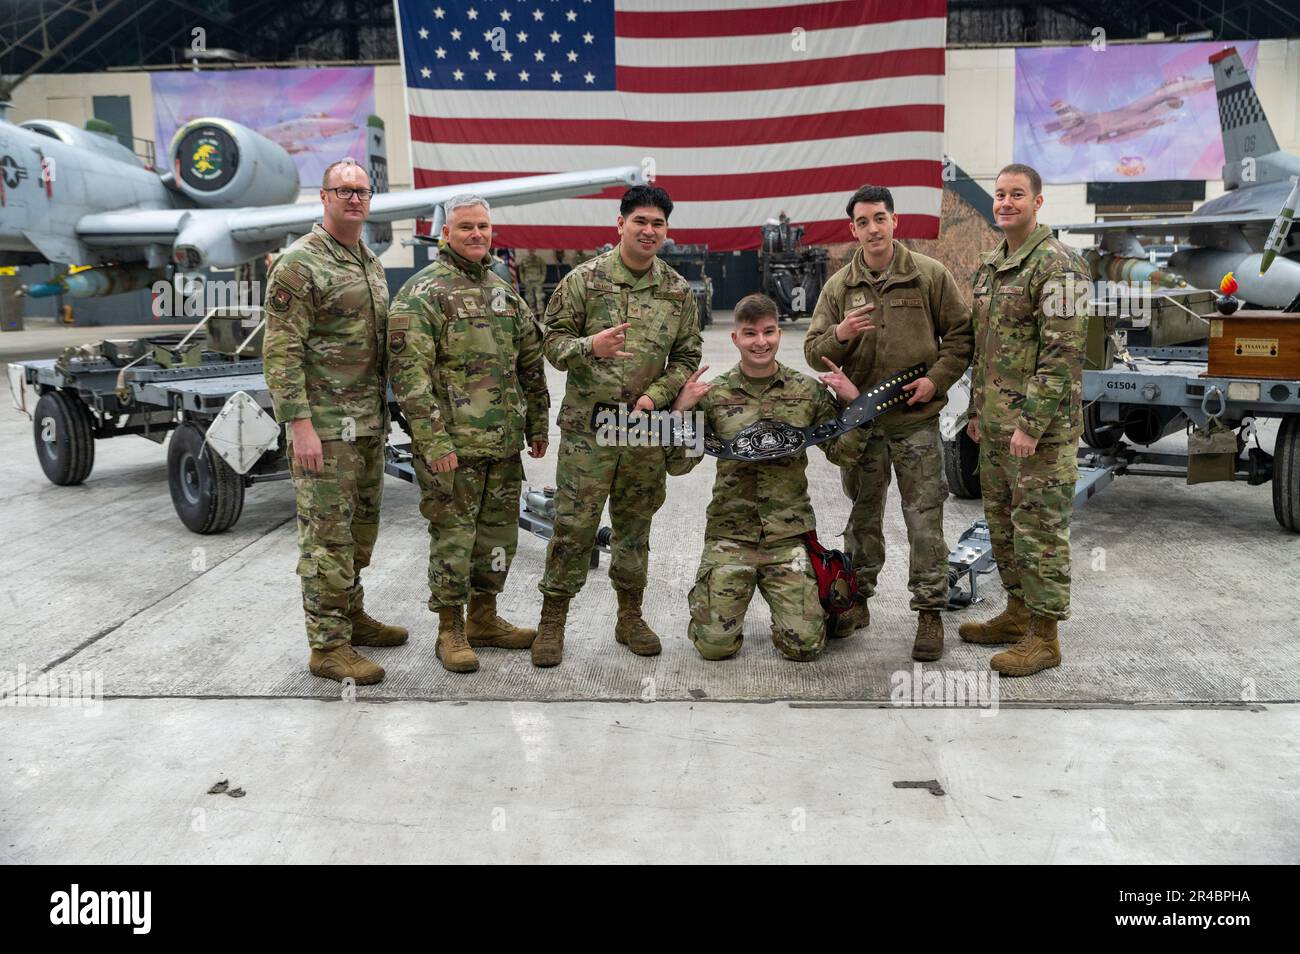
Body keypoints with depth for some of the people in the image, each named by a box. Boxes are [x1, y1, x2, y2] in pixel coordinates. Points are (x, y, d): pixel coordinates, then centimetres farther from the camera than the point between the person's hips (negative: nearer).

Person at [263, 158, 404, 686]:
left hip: (370, 423, 8)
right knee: (326, 535, -3)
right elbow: (281, 351, -15)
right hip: (326, 425, -8)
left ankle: (351, 614, 32)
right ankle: (328, 646, 6)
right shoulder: (298, 263, -10)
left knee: (360, 528, 17)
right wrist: (300, 424, -21)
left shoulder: (372, 263, 15)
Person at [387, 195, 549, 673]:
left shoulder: (504, 290, 15)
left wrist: (537, 425, 17)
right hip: (452, 443, -7)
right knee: (453, 535, 0)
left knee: (498, 531, 13)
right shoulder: (422, 292, -8)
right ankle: (450, 631, 13)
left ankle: (484, 619, 28)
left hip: (504, 442, 7)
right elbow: (409, 373, -15)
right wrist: (433, 441, -20)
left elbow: (530, 360, 20)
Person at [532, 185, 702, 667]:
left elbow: (687, 357, 11)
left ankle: (630, 616, 27)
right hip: (587, 427, -3)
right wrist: (591, 347, -23)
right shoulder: (583, 279, -2)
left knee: (635, 525, 13)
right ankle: (552, 621, 13)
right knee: (573, 526, -1)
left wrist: (656, 394, -6)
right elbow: (554, 341, -2)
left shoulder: (679, 291, 7)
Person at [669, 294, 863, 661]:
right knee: (716, 645, -6)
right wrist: (679, 410, -14)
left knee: (804, 645, -7)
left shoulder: (808, 391, 3)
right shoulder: (713, 394, 0)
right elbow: (678, 464, 0)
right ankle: (707, 597, 27)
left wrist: (854, 401, -6)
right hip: (730, 534, 0)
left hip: (790, 534, 1)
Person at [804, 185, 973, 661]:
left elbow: (960, 334, 4)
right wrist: (839, 335, -17)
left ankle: (930, 612, 9)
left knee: (924, 519, -1)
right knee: (863, 515, 14)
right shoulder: (838, 287, 5)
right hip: (859, 419, 3)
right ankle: (856, 601, 27)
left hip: (916, 419, -2)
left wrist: (937, 377, -9)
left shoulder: (930, 275, 0)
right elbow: (813, 351, 4)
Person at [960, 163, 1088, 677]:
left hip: (1040, 426, -9)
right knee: (1002, 520, 16)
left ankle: (1044, 636, 7)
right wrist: (976, 409, 19)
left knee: (1040, 528, -2)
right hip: (996, 422, 9)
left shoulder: (1056, 264, -13)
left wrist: (1032, 423, -22)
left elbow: (1063, 352, -19)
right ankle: (1018, 612, 31)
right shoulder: (989, 266, 15)